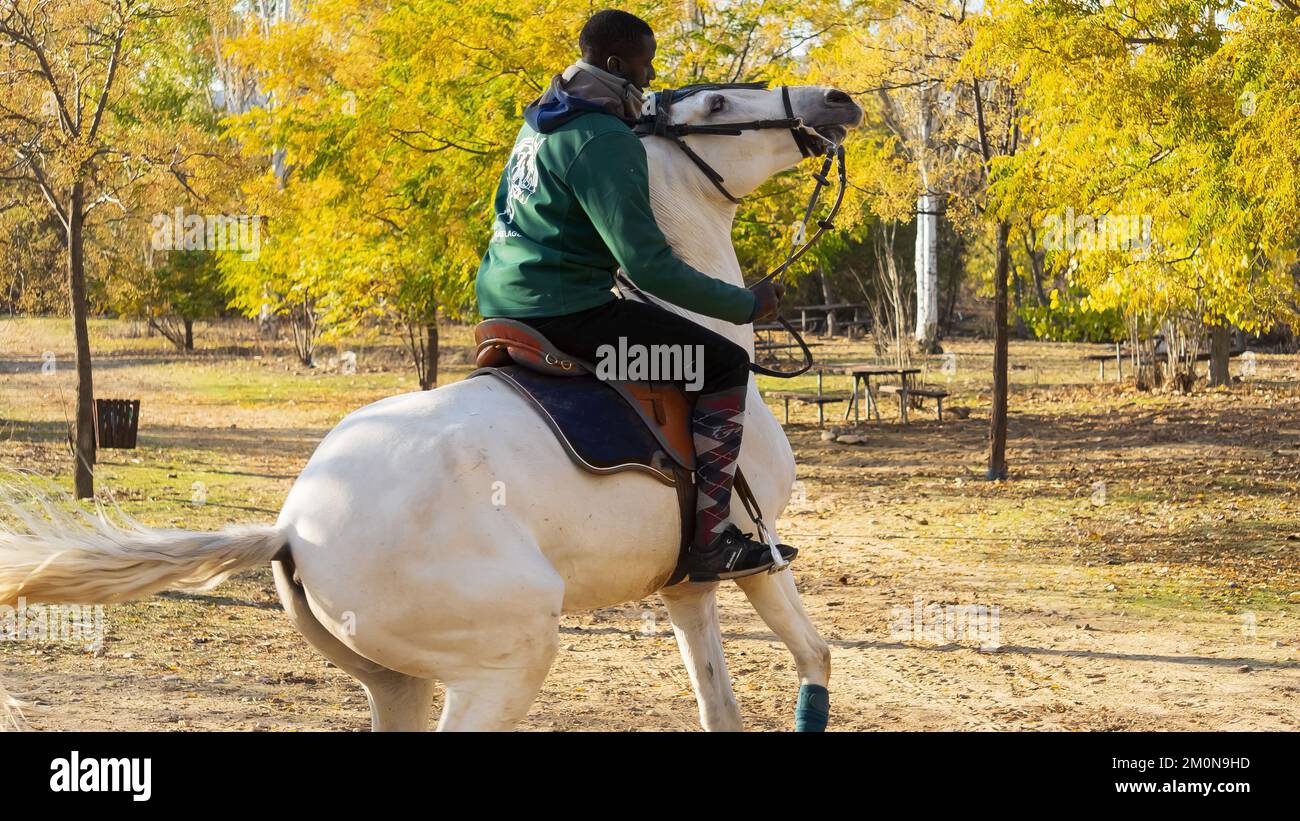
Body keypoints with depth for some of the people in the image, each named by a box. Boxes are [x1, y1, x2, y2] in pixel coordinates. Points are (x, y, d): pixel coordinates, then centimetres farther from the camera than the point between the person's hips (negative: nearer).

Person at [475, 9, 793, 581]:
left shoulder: (540, 121, 14)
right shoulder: (606, 141, -16)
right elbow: (648, 265, -21)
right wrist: (744, 305, -12)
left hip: (501, 300, 10)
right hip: (564, 311, -10)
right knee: (723, 365, -6)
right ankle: (709, 542, -10)